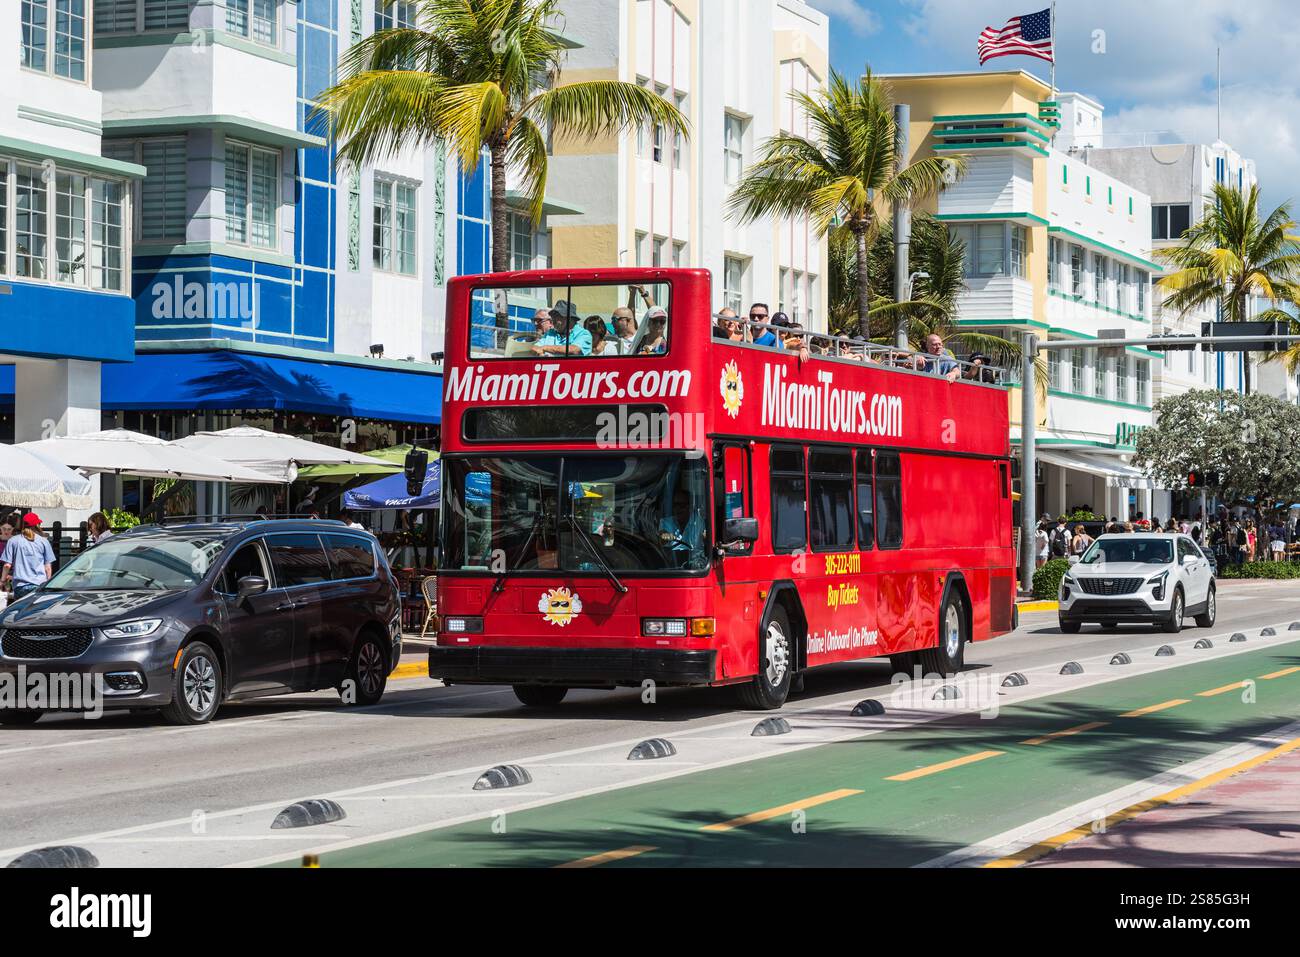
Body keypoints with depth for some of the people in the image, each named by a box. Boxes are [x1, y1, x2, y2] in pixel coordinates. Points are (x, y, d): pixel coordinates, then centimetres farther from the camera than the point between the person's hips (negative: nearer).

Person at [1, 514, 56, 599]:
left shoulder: (13, 541, 4)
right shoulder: (43, 542, 5)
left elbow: (7, 565, 2)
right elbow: (48, 567, 7)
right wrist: (48, 582, 19)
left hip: (20, 586, 0)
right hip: (40, 585, 0)